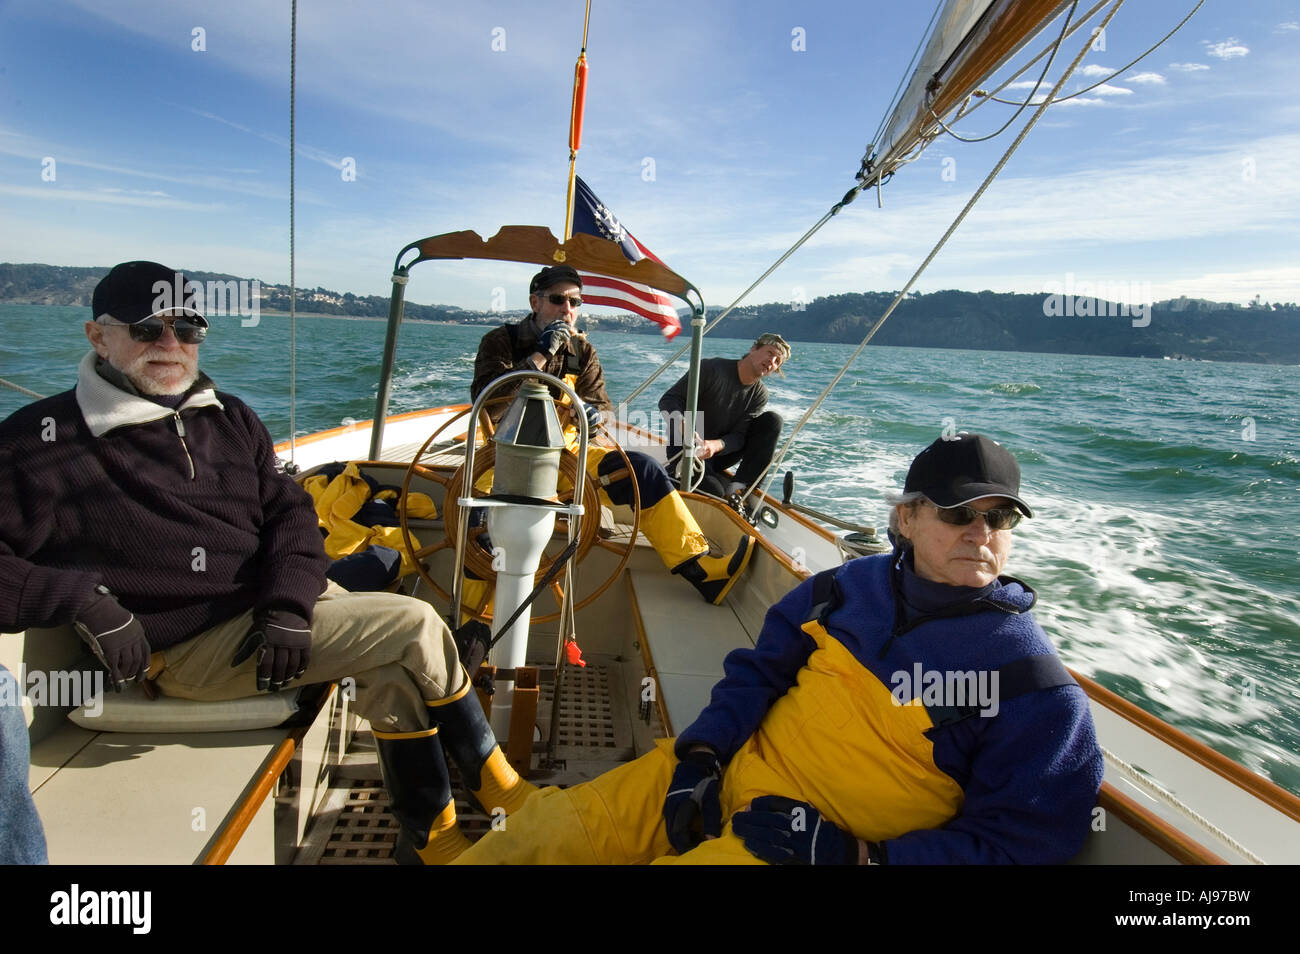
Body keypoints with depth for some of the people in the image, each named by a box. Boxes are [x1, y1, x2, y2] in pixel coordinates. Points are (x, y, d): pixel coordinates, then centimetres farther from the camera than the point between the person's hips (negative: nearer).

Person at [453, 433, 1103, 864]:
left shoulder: (1036, 684, -11)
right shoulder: (851, 587, 1)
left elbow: (1022, 840, -12)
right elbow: (761, 669, 9)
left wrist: (855, 854, -20)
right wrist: (700, 755, -6)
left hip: (836, 846, -5)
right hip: (729, 770, 5)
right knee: (546, 831, -1)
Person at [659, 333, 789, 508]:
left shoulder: (759, 395, 0)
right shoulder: (712, 369, -15)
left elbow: (739, 437, -11)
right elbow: (668, 400, -17)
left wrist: (716, 445, -34)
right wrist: (683, 425, -38)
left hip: (720, 452, 6)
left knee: (772, 420, -13)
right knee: (714, 491, -35)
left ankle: (737, 487, -22)